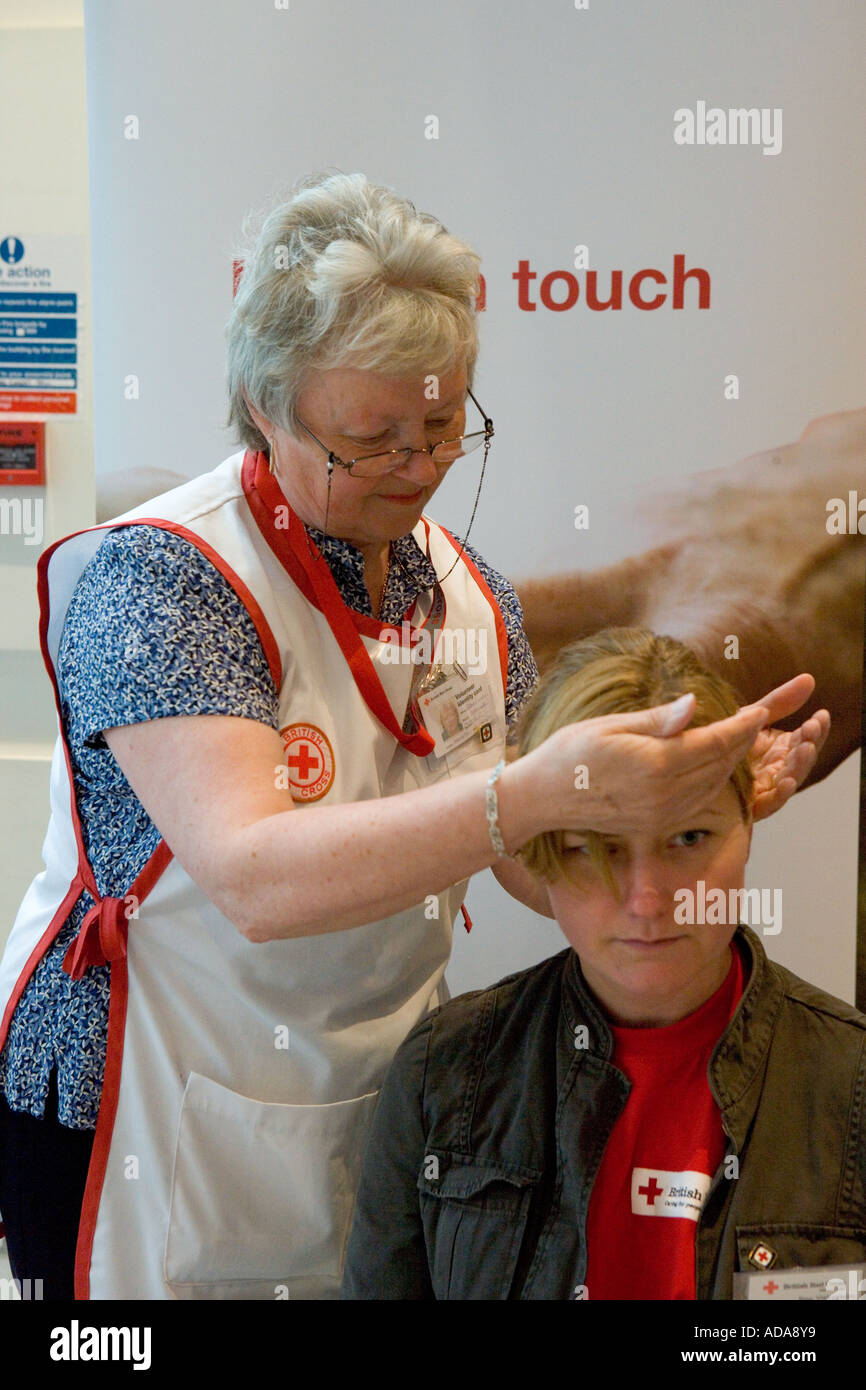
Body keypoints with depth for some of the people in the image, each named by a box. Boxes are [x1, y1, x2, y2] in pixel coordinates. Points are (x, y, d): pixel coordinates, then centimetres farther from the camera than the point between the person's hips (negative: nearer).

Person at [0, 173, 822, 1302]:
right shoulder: (157, 575, -20)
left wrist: (708, 791, -16)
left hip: (377, 1109, 5)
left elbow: (548, 869, 2)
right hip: (142, 1124, -5)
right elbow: (255, 878, -33)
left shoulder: (463, 589, -1)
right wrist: (539, 791, -41)